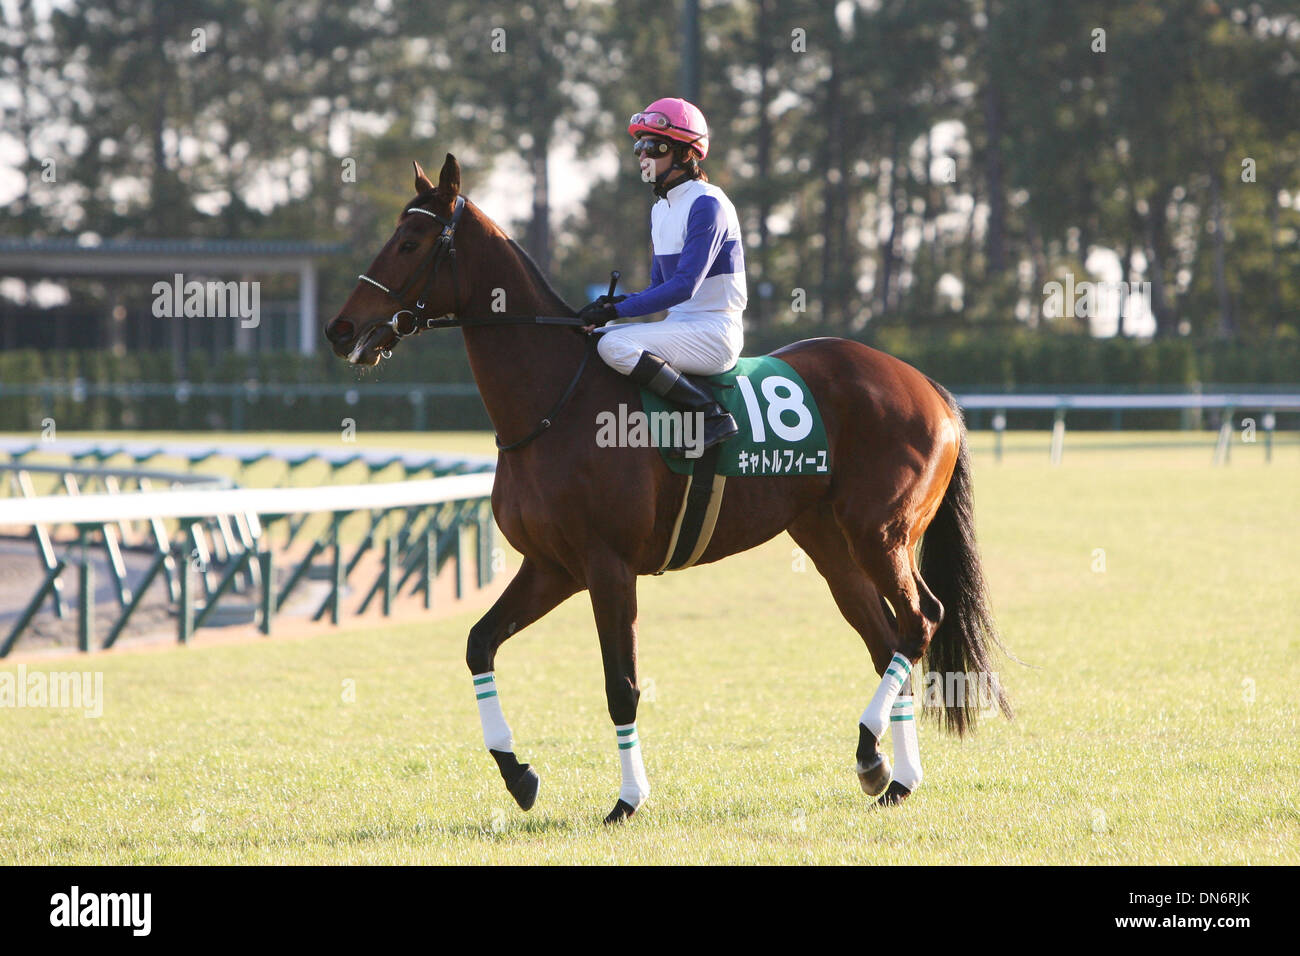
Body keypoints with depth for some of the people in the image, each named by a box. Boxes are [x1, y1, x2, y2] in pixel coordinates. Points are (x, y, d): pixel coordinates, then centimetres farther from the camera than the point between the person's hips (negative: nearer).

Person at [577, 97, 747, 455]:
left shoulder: (707, 204, -15)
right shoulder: (662, 210, 15)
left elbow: (685, 285, -23)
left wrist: (619, 311, -24)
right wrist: (620, 303, -4)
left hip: (714, 333, -10)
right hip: (681, 325, 10)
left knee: (614, 344, -28)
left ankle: (713, 416, -23)